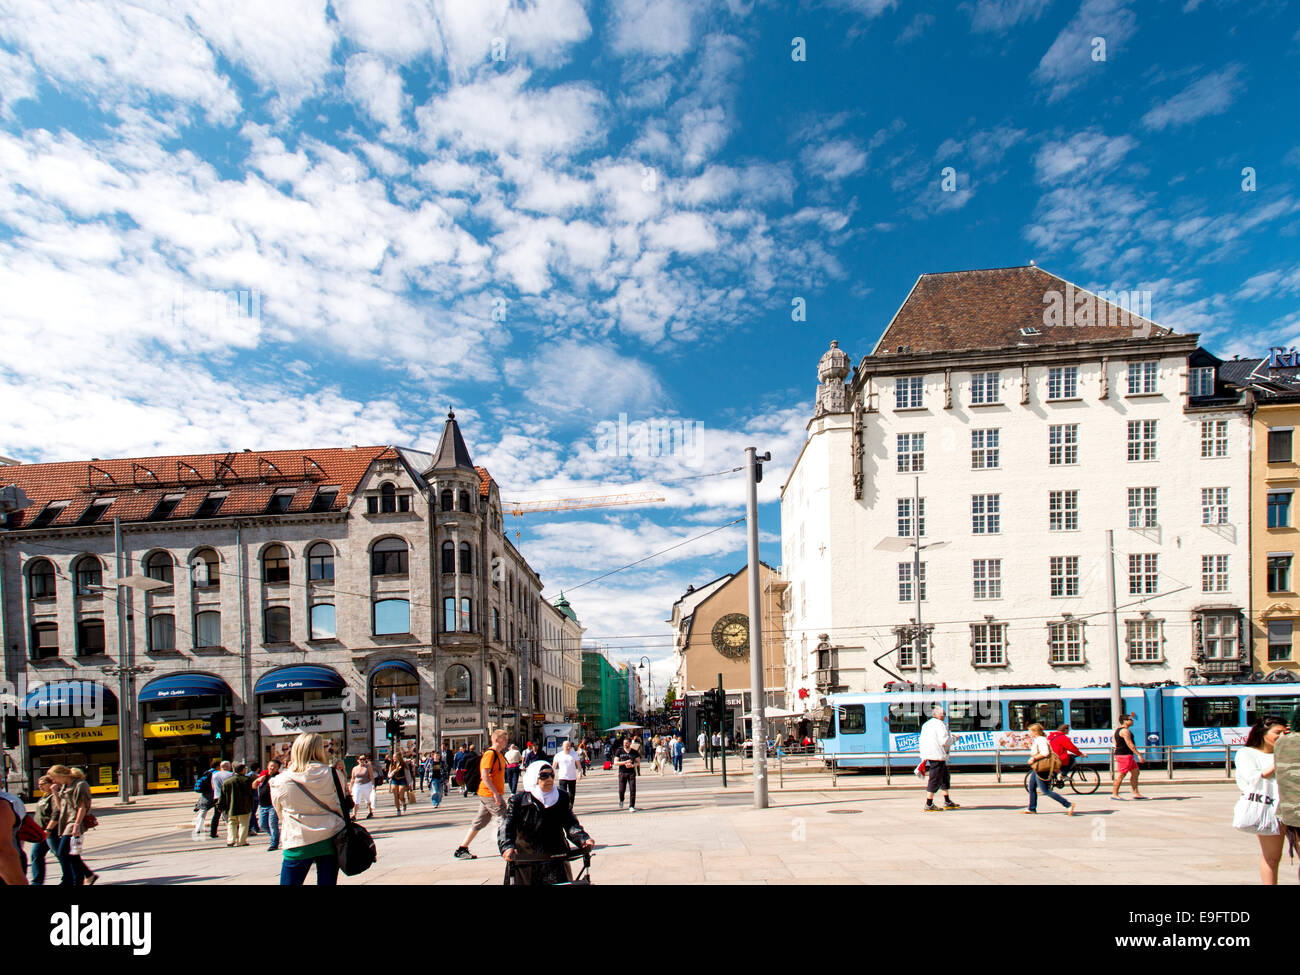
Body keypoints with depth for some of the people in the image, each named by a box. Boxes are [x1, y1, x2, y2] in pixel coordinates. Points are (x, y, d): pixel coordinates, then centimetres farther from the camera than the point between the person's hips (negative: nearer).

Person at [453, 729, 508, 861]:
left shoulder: (498, 755, 16)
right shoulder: (490, 754, -15)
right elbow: (484, 775, -23)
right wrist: (496, 793, -25)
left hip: (491, 794, 10)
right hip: (490, 794, -10)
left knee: (479, 822, 12)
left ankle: (462, 849, 16)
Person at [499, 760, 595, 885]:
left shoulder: (562, 797, 3)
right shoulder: (518, 800, -6)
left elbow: (570, 823, -1)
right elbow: (506, 827, -13)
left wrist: (583, 840, -21)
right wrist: (507, 847, -32)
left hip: (555, 858, 2)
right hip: (525, 861, -2)